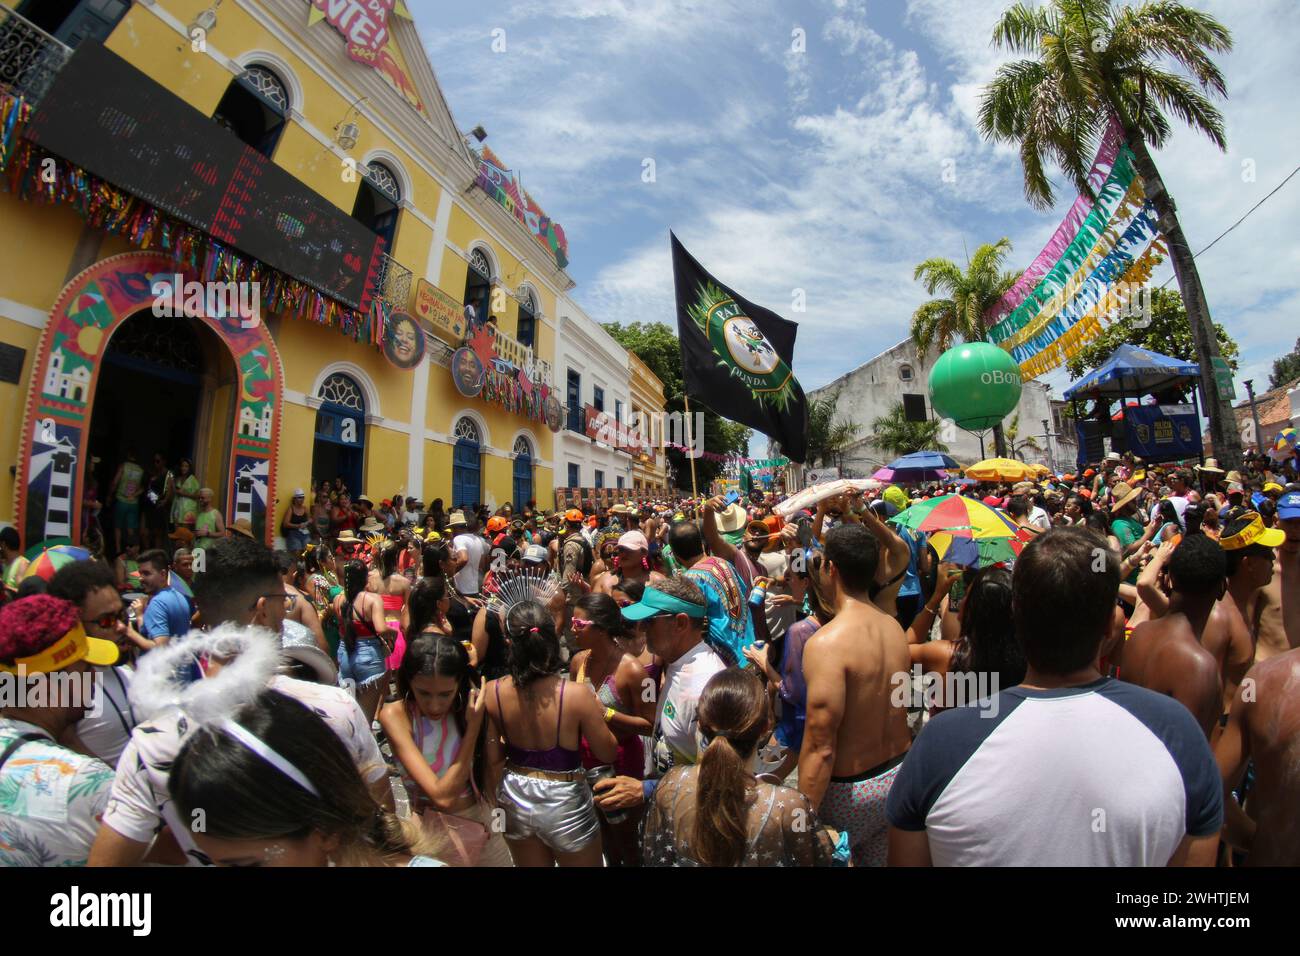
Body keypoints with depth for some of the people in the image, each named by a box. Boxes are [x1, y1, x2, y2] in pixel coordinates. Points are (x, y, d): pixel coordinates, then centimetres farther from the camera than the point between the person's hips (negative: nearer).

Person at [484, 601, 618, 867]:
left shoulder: (492, 693, -16)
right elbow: (608, 754, -12)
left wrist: (499, 803, 12)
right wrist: (597, 712, 3)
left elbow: (493, 760, -4)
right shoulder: (577, 696, -26)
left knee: (528, 862, 28)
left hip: (516, 798, 3)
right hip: (564, 804, -3)